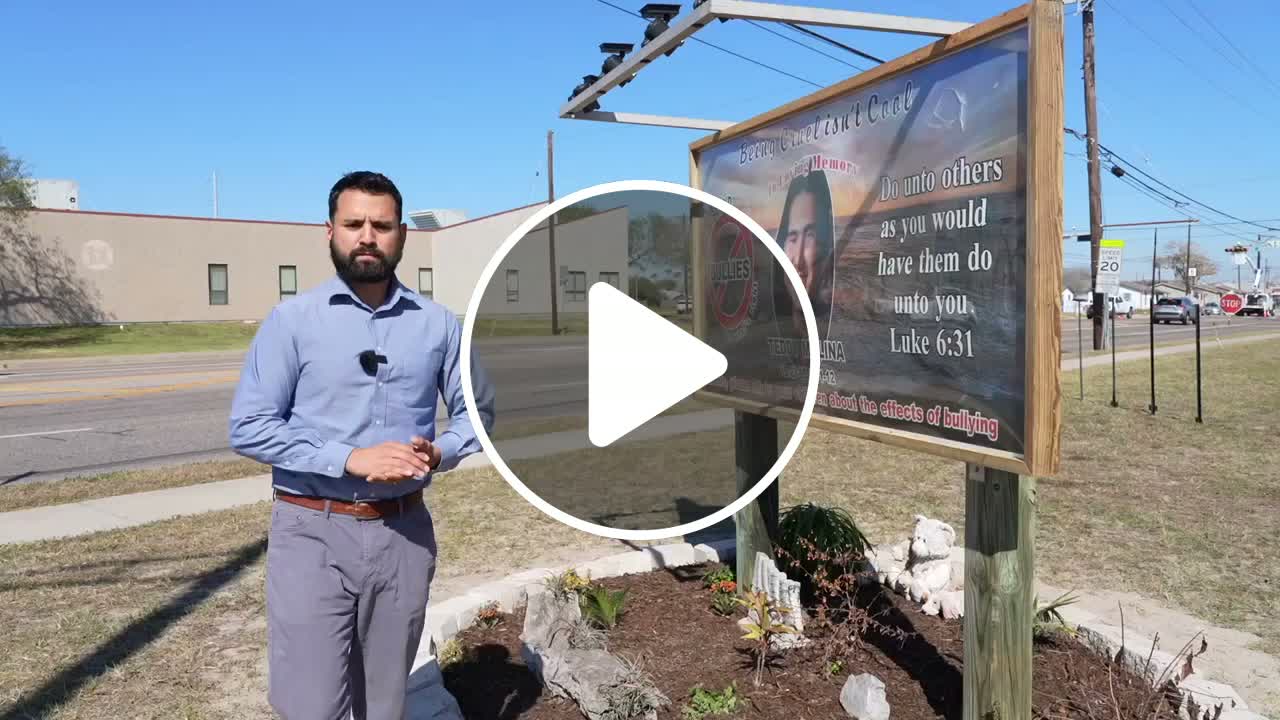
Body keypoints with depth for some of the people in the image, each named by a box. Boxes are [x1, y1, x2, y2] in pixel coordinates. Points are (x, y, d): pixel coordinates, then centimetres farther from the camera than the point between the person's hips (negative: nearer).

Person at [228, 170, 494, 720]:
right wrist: (350, 459, -18)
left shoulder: (438, 324, 3)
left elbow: (477, 411, 10)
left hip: (405, 533, 3)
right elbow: (249, 428, -8)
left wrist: (438, 454, -10)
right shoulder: (292, 319, -4)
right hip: (314, 532, -2)